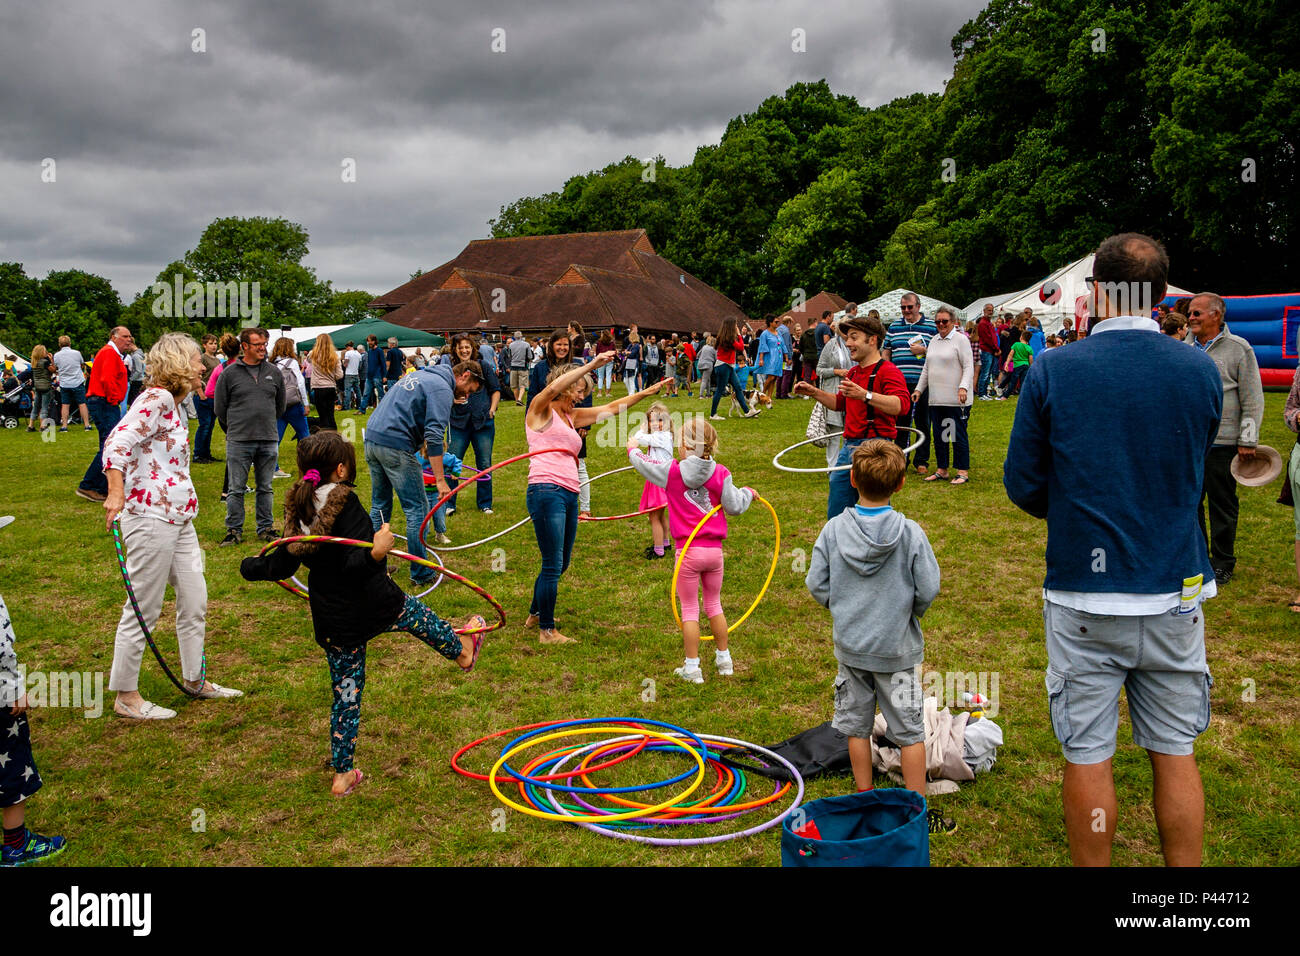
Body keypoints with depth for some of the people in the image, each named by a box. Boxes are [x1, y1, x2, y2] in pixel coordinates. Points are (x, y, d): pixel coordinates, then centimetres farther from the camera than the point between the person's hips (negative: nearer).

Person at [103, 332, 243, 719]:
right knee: (143, 609, 0)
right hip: (150, 517, -9)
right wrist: (116, 494, -31)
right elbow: (116, 443, -23)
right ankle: (126, 696, 12)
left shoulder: (177, 407, 15)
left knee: (195, 601, 15)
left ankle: (196, 680, 30)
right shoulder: (156, 398, -12)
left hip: (179, 518, 10)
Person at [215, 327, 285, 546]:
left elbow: (280, 406, 19)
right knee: (235, 489, 2)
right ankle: (234, 530, 12)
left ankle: (266, 528, 20)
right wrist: (235, 430, 10)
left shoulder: (274, 373, 8)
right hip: (239, 442, -3)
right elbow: (220, 408, 5)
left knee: (266, 488, 11)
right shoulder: (229, 373, -1)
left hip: (269, 441, 3)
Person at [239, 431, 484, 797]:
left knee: (345, 695, 17)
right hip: (375, 606, -6)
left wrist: (250, 567, 27)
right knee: (416, 614, 26)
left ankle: (343, 774, 26)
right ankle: (461, 650, 53)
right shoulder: (345, 503, -19)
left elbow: (281, 565, 10)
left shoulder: (299, 508, 0)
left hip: (332, 623, 6)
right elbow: (355, 564, -29)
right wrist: (377, 553, -44)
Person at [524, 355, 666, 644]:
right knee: (553, 565, -6)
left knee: (560, 564, 16)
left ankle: (535, 614, 36)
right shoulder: (540, 410, 2)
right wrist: (593, 364, -21)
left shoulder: (572, 416, 22)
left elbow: (611, 408, 26)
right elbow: (555, 386, -19)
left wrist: (646, 392, 24)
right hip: (546, 491, -8)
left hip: (569, 496, 8)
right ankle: (547, 630, 4)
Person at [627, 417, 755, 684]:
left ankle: (692, 668, 10)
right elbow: (734, 506, 1)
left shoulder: (671, 471, -7)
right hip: (714, 550, 3)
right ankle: (724, 660, 28)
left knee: (689, 610, 7)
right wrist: (747, 492, 22)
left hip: (688, 550, -3)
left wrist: (633, 447, 31)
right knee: (714, 604, 19)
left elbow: (643, 462, 8)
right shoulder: (720, 473, -4)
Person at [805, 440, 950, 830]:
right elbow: (928, 590, -12)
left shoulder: (833, 529, -9)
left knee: (857, 727, 16)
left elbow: (816, 584, -4)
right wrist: (908, 612, 9)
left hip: (849, 645, 2)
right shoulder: (910, 533, -15)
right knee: (909, 731, 10)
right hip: (896, 648, -2)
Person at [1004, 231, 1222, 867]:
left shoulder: (1051, 372, -9)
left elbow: (1022, 484, -2)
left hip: (1083, 595, -3)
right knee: (1175, 752, 15)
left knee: (1088, 756, 9)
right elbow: (1191, 474, 11)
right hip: (1176, 593, 3)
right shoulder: (1202, 372, -1)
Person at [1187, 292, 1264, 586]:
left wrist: (1248, 441, -10)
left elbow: (1253, 400, -5)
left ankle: (1222, 564, 15)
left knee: (1222, 506, 4)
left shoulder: (1238, 349, -5)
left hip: (1222, 443, -5)